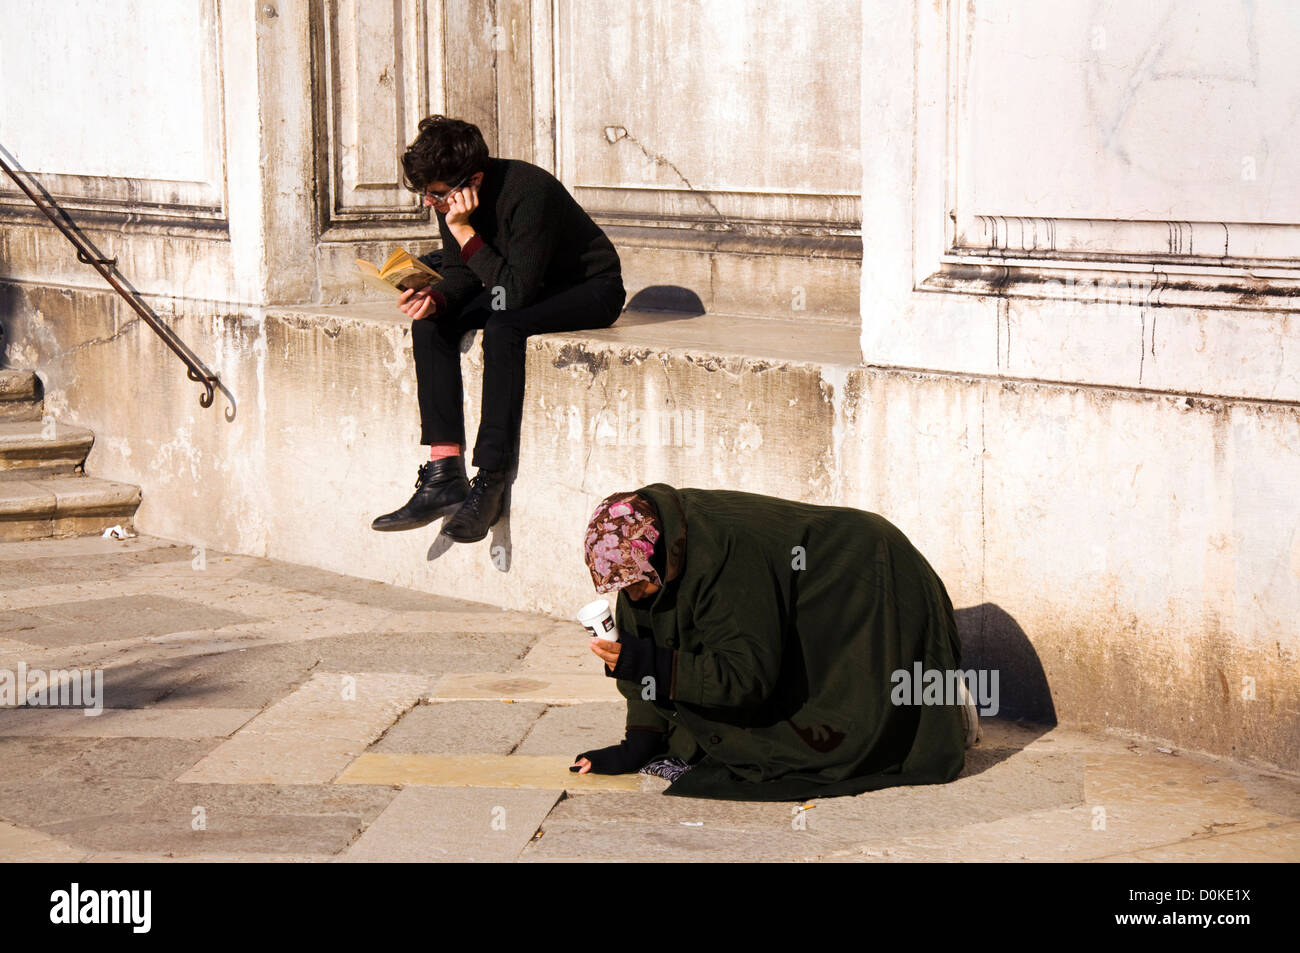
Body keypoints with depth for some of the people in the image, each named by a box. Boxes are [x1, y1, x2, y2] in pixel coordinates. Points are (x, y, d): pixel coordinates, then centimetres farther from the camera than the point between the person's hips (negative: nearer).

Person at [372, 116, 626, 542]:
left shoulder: (528, 192, -31)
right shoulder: (451, 199, -9)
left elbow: (514, 292, -33)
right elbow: (460, 273, 3)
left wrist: (464, 231, -35)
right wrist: (435, 298, -19)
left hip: (590, 289, -8)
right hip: (523, 283, 8)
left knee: (503, 328, -34)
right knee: (430, 325, -13)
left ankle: (489, 482, -29)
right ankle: (444, 472, -17)